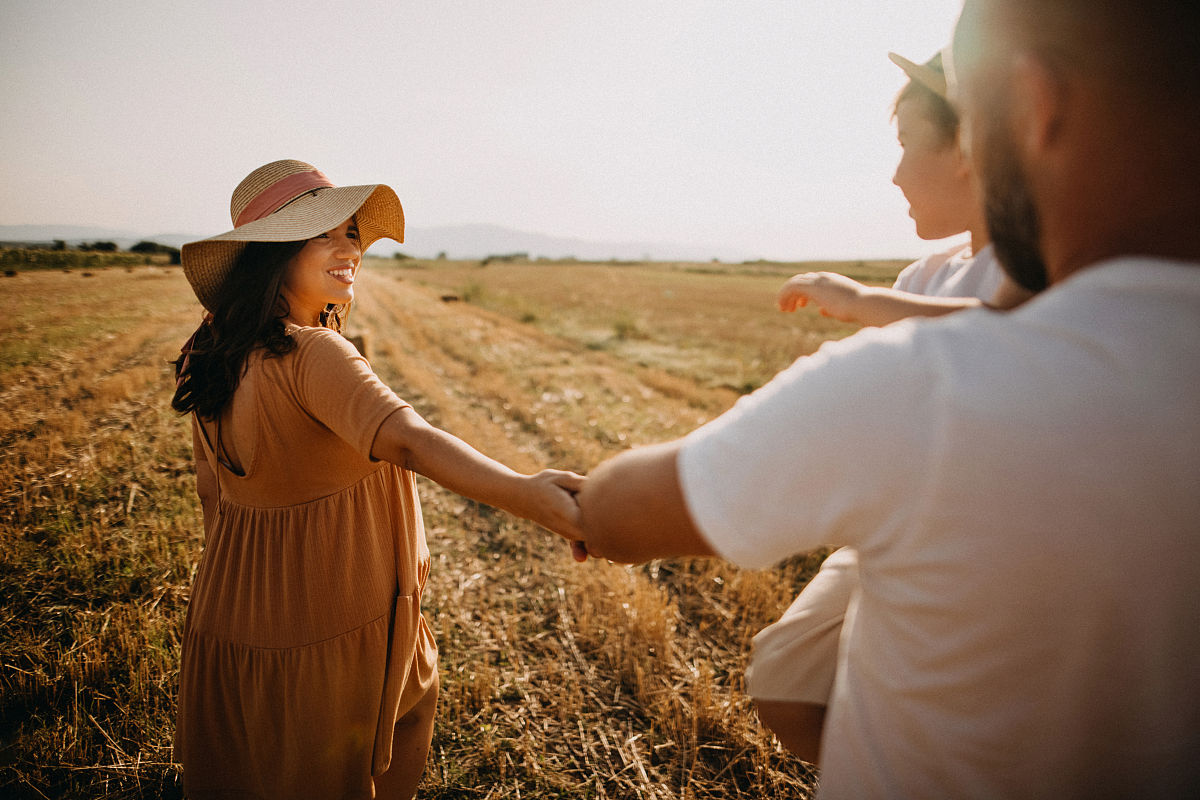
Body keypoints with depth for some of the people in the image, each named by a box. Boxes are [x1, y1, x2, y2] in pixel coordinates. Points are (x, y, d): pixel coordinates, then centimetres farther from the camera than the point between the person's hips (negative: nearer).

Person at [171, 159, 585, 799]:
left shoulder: (217, 353, 1)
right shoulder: (312, 355, -27)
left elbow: (211, 487, 10)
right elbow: (404, 438, -46)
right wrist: (526, 493, -59)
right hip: (327, 630, -8)